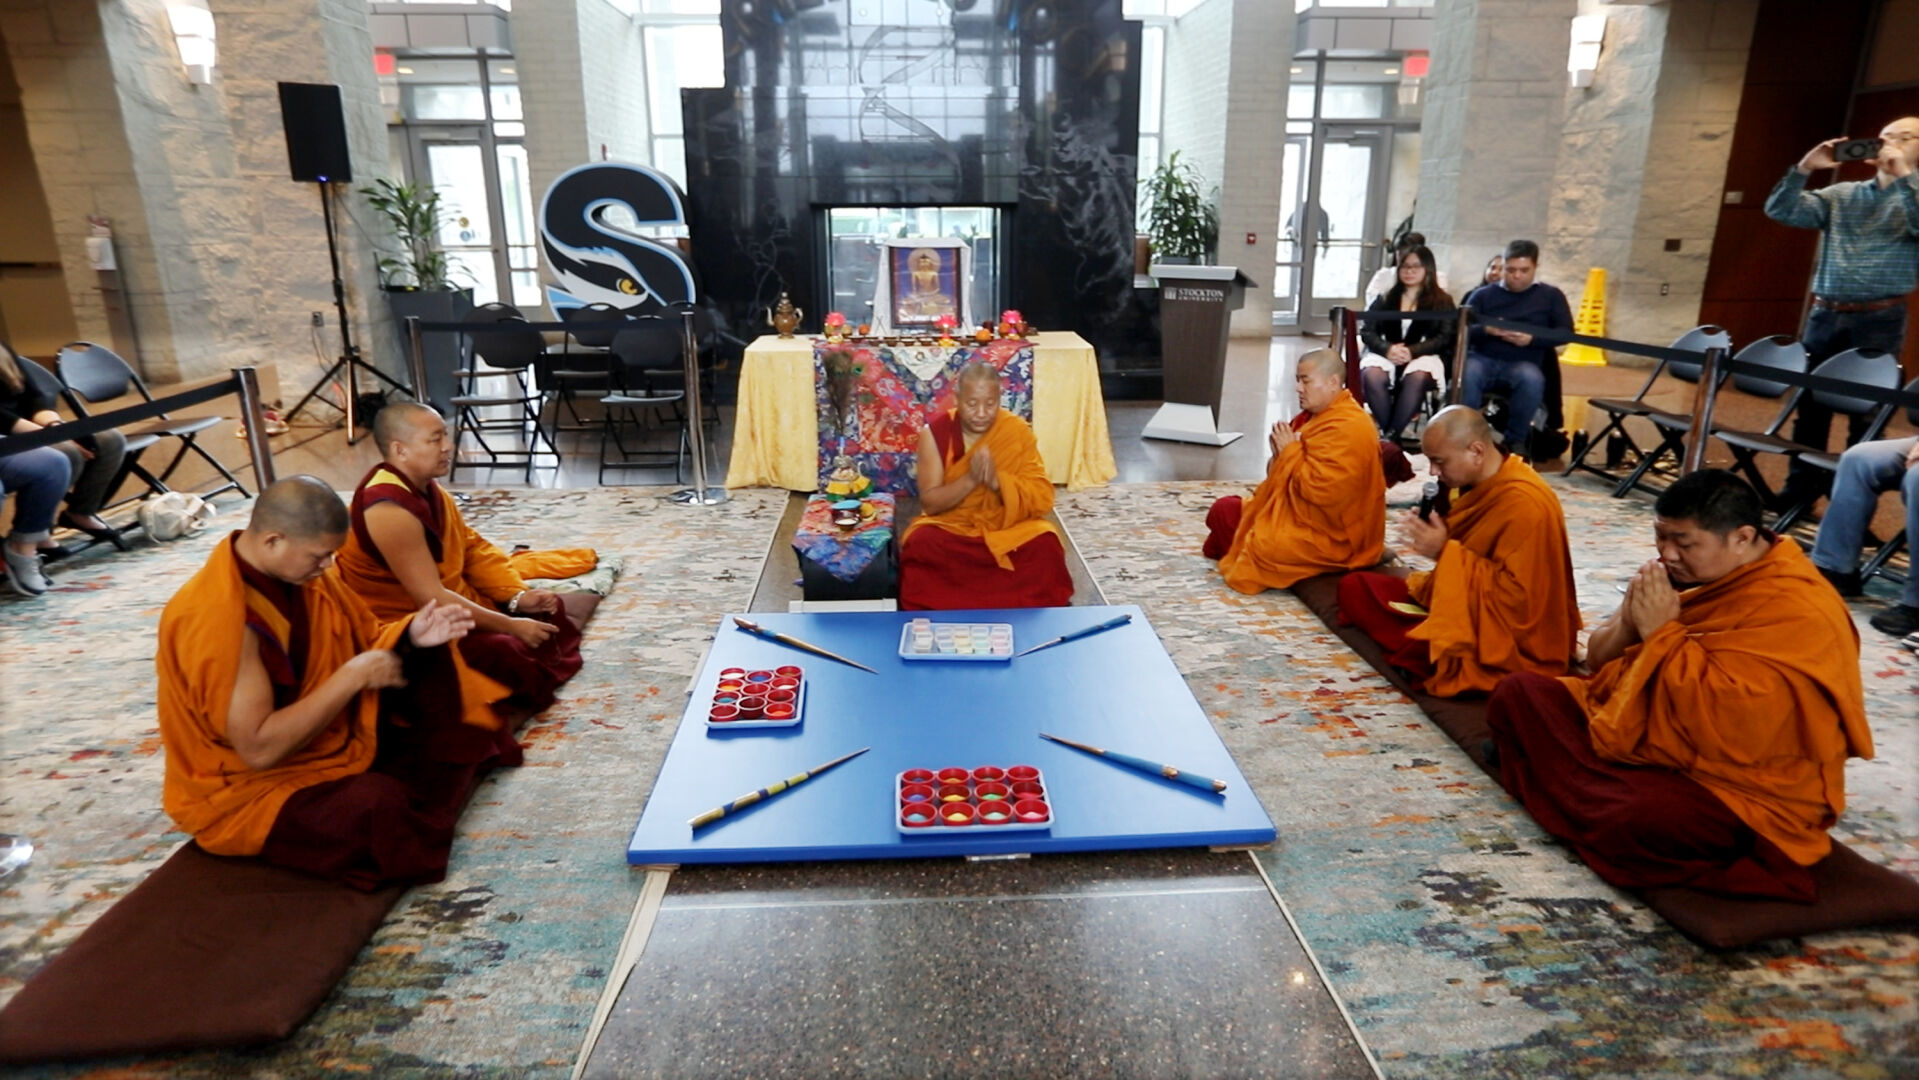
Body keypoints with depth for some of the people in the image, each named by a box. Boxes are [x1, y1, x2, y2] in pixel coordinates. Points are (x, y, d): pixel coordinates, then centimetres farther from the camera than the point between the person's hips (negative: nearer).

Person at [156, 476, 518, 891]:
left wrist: (410, 636, -14)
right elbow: (259, 749, -32)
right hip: (248, 789, -8)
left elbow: (358, 644, 7)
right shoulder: (216, 619, -30)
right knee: (380, 807, -33)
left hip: (329, 736, 8)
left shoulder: (298, 569, -6)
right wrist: (354, 678, -28)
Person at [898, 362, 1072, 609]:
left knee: (1045, 547, -28)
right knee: (920, 546, -31)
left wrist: (997, 481, -27)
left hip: (1008, 526, 1)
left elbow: (1042, 499, -11)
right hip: (949, 525, 0)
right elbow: (930, 503, -11)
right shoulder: (935, 432, -8)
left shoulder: (1017, 431, -6)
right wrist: (970, 479, -27)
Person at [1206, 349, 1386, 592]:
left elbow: (1320, 490, -33)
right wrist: (1281, 451, -7)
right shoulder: (1319, 415, 7)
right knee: (1224, 510, 8)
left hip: (1327, 535, -10)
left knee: (1259, 546, -21)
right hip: (1299, 510, 10)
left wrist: (1289, 450, -20)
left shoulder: (1346, 429, -26)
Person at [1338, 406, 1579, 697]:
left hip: (1508, 638, -9)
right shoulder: (1480, 483, 1)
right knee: (1355, 587, 1)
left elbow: (1515, 596, -28)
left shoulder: (1525, 505, -27)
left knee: (1411, 650, -33)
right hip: (1463, 602, 9)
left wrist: (1445, 552, -26)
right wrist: (1430, 528, -5)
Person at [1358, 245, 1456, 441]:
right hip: (1386, 354, 2)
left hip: (1424, 355, -1)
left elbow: (1445, 337, 0)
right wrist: (1388, 349, -14)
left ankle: (1392, 434, -32)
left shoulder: (1442, 301, 11)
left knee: (1418, 377, -38)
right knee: (1372, 375, -35)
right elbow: (1367, 331, 8)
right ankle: (1387, 431, -26)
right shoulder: (1385, 298, 18)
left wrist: (1412, 351, -18)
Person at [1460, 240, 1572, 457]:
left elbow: (1566, 332, 3)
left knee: (1531, 378, -35)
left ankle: (1516, 439, -18)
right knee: (1466, 373, -35)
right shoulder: (1483, 294, 13)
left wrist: (1532, 339, -16)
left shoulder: (1551, 296, 14)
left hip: (1522, 364, 0)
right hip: (1483, 359, 0)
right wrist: (1485, 330, -20)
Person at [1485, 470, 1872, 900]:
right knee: (1519, 693, 0)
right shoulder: (1690, 574, 3)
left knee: (1638, 822, -38)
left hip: (1736, 790, -8)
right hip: (1640, 735, 9)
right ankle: (1620, 797, -8)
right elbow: (1599, 661, 9)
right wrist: (1628, 624, -14)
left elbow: (1724, 728, -32)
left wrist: (1662, 633, -25)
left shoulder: (1797, 614, -22)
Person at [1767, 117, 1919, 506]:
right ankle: (1800, 490, 19)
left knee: (1867, 416, 0)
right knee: (1809, 406, 8)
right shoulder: (1841, 195, 12)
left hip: (1879, 321, -3)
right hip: (1824, 315, 3)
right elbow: (1780, 211, 2)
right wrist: (1804, 169, -11)